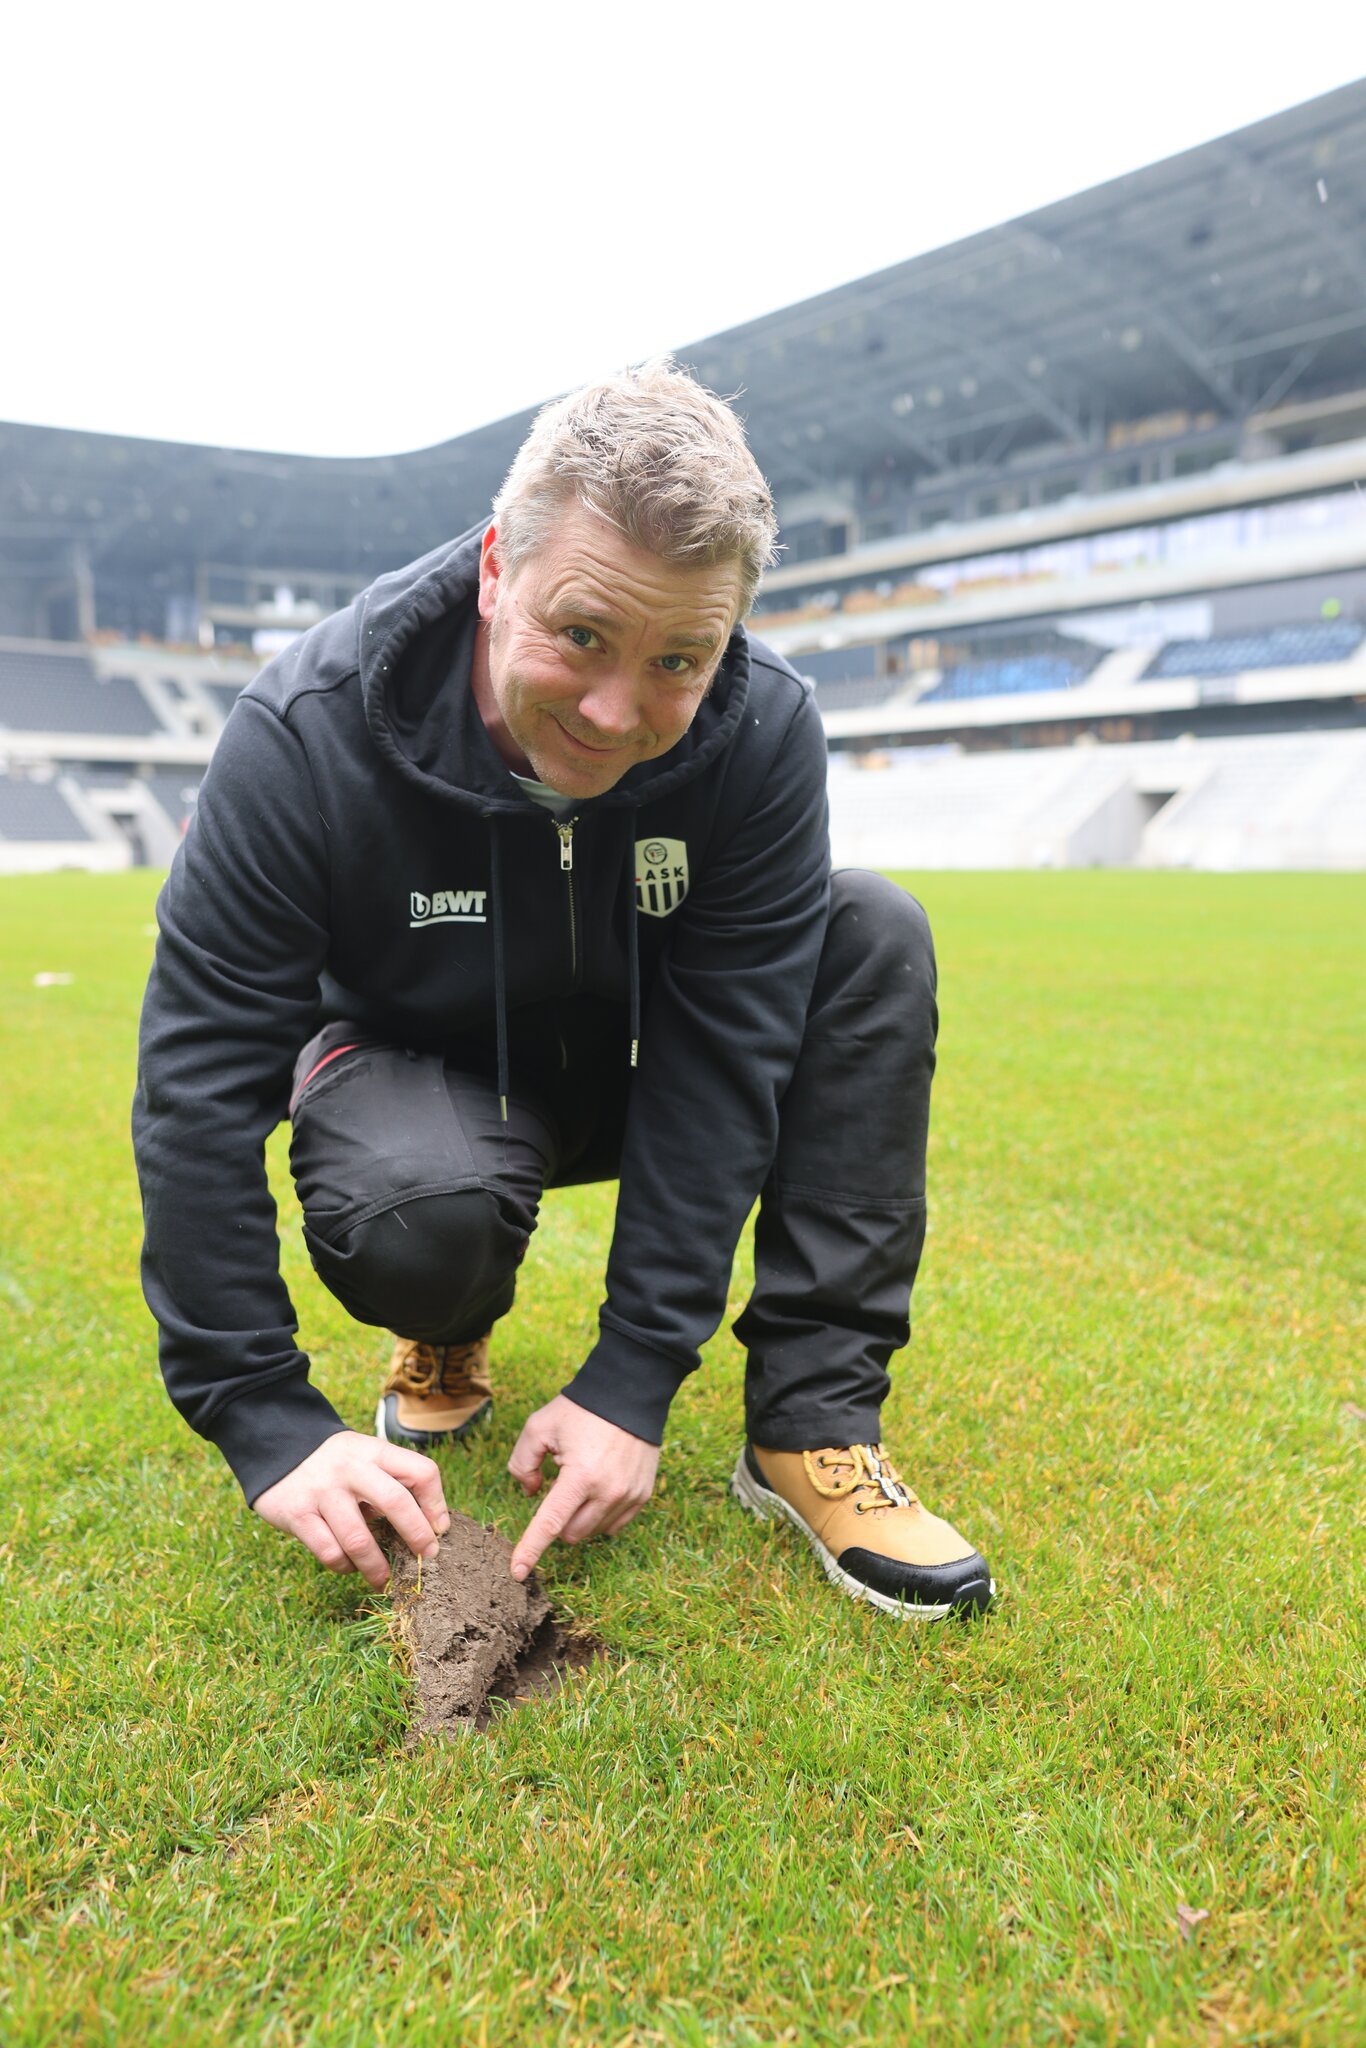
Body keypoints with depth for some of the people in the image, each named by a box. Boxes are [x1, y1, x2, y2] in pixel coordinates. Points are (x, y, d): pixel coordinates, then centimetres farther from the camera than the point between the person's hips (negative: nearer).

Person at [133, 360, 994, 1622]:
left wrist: (633, 1386, -26)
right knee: (421, 1212, -37)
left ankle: (813, 1425, -19)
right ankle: (449, 1341, 4)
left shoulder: (763, 732, -24)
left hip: (645, 1064, 3)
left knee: (878, 933, -22)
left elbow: (724, 1058, -23)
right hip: (419, 1066, -2)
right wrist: (271, 1426, -26)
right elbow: (199, 1085, -24)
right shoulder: (308, 734, -28)